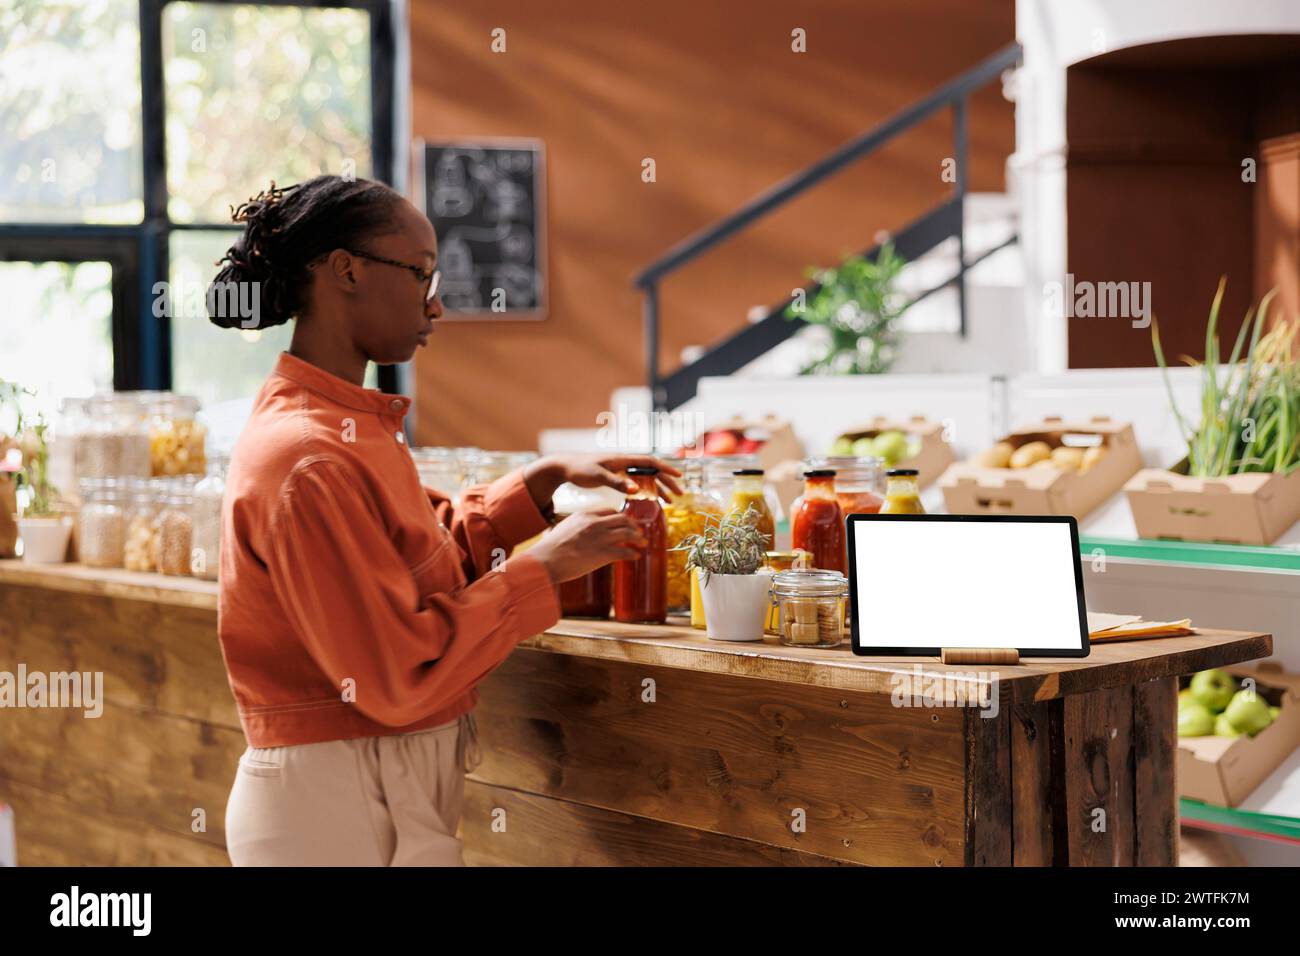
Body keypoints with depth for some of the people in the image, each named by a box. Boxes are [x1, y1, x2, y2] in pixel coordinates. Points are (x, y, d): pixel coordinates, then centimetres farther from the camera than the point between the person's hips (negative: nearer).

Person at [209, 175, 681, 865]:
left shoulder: (349, 424, 9)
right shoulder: (308, 463, -23)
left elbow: (435, 546, 21)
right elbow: (398, 677, -24)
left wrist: (547, 478, 10)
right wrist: (544, 568, -16)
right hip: (337, 811, -10)